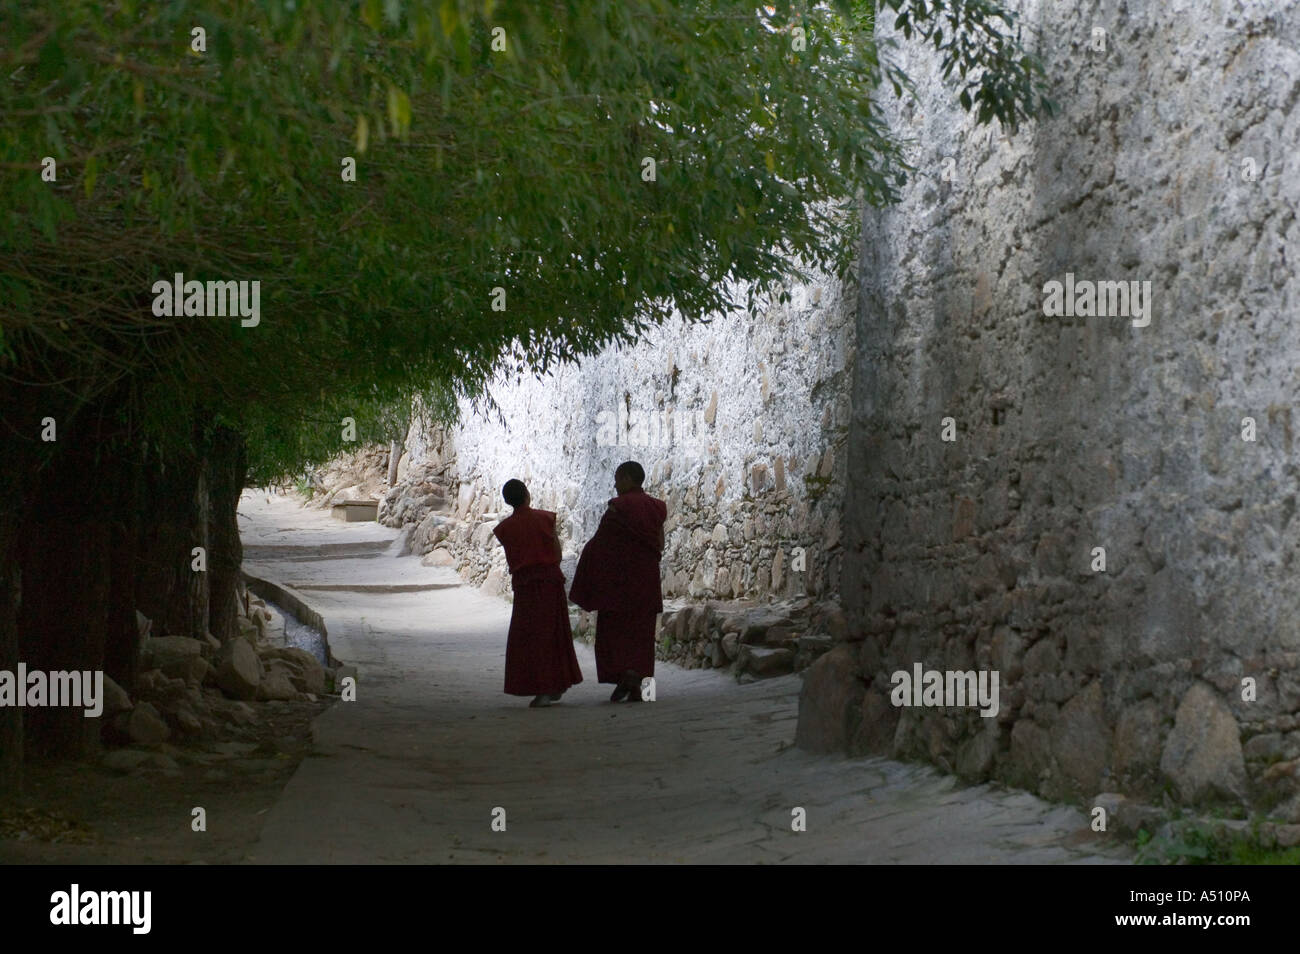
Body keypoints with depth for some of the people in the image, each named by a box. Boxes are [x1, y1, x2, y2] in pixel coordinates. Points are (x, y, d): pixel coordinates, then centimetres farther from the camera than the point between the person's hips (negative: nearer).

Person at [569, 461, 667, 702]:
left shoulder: (618, 507, -11)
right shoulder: (655, 508, 6)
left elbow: (600, 545, -10)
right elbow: (660, 546, 8)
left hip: (618, 576, -5)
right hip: (647, 577, 5)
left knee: (614, 628, 4)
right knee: (640, 629, 7)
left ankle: (625, 674, -15)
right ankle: (636, 687, 0)